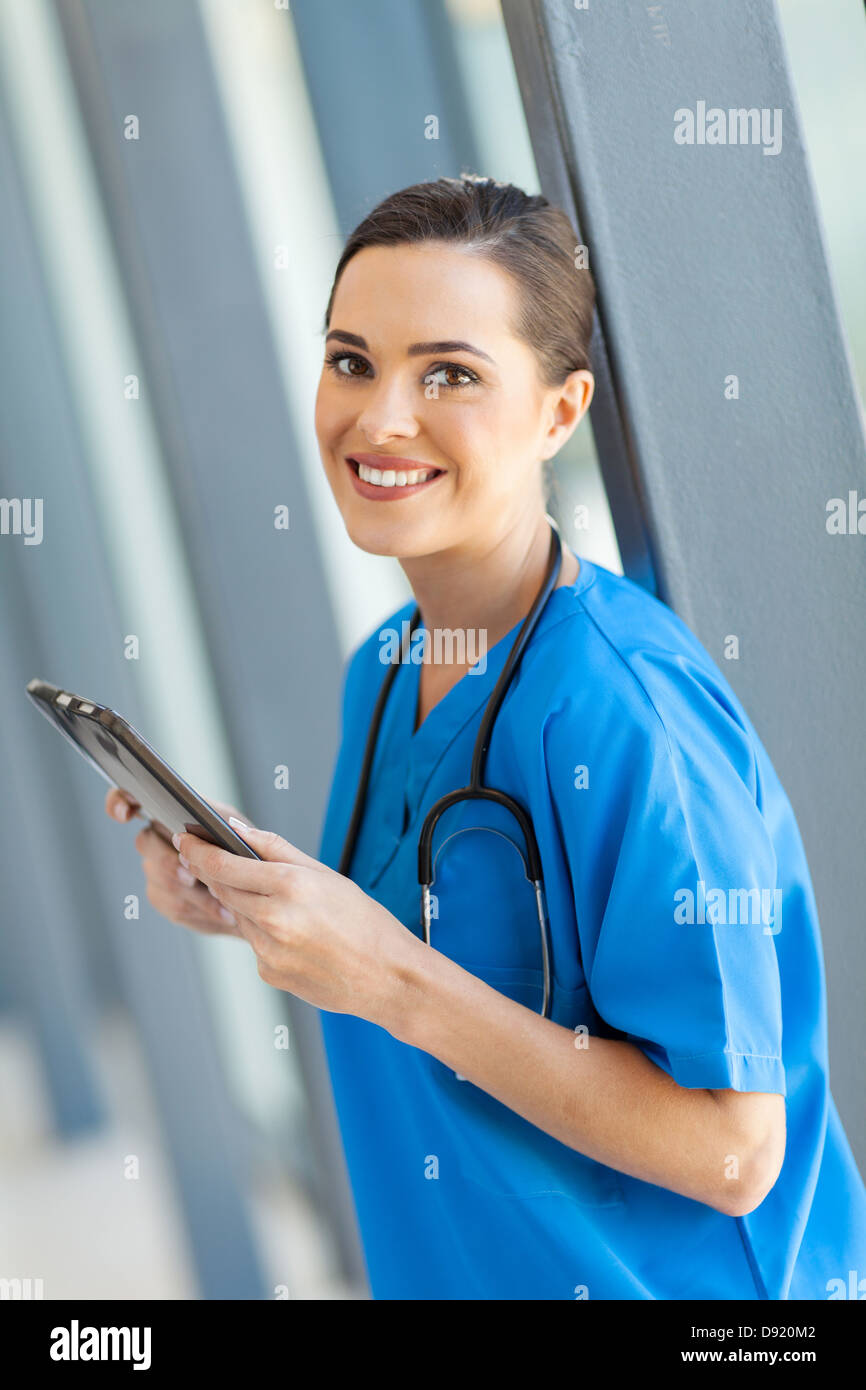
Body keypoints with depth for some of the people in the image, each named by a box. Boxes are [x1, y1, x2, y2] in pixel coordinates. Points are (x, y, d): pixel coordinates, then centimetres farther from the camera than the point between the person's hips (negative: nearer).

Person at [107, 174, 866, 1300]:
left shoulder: (630, 709, -25)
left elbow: (729, 1151, -26)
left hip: (654, 1272, -6)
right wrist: (256, 907, -6)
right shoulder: (383, 669, -2)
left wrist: (391, 978, -29)